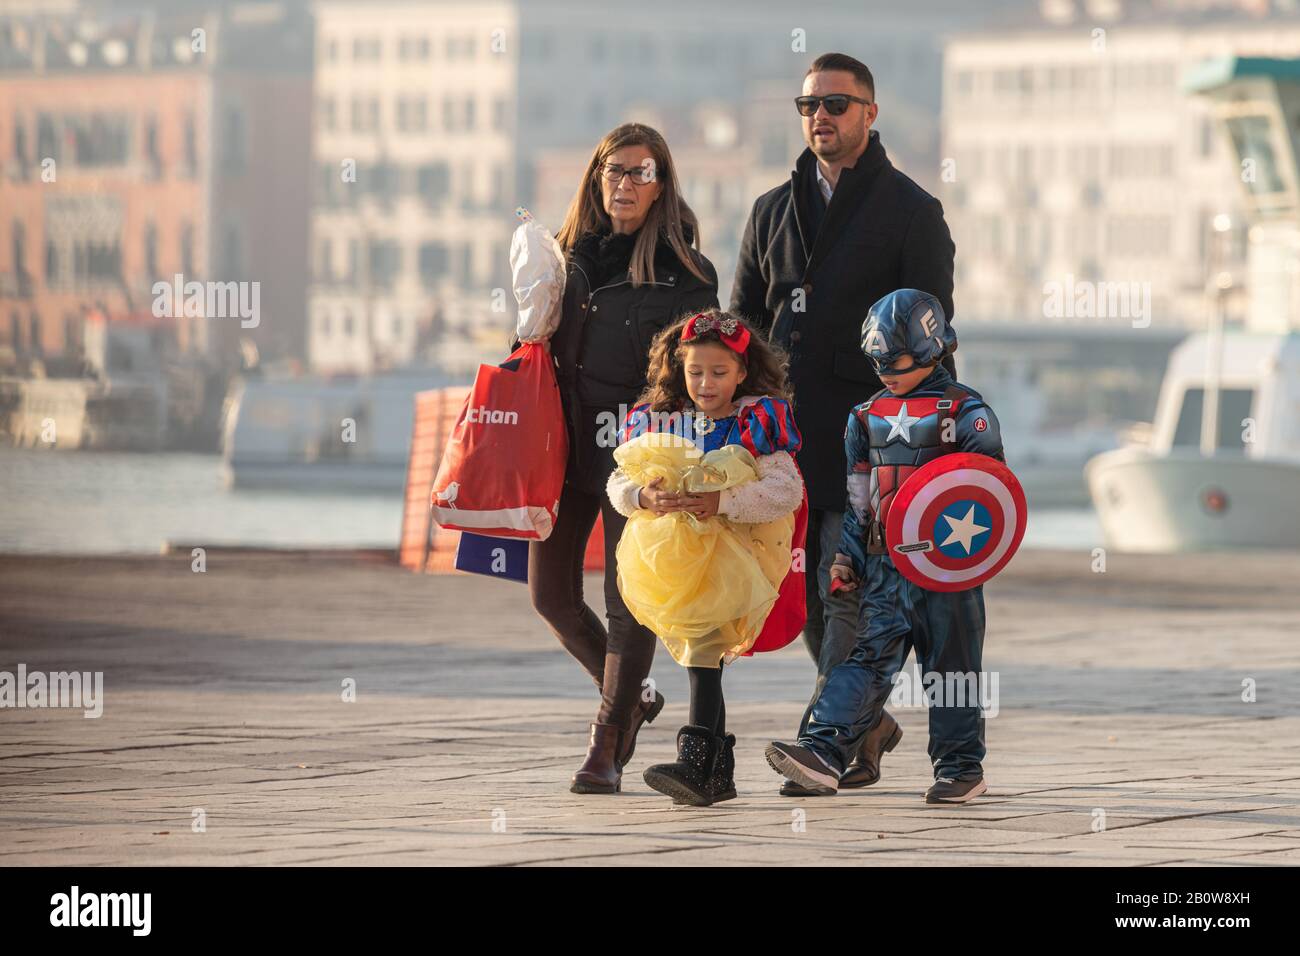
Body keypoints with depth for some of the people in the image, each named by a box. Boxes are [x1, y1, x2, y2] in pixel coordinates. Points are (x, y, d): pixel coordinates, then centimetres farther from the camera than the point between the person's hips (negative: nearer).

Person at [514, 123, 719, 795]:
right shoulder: (570, 255, 11)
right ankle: (630, 696, 27)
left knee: (629, 597, -5)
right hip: (567, 444, 5)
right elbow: (539, 345, 20)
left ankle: (608, 748, 0)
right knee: (550, 591, 4)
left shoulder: (684, 272, -1)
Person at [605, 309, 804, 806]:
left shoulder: (759, 421, -1)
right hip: (674, 554, 5)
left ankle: (696, 762, -30)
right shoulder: (658, 421, 11)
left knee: (703, 640, -22)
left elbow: (787, 489, -13)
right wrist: (644, 496, -17)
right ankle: (720, 768, 13)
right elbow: (618, 484, 7)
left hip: (740, 548, -5)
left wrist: (720, 502, -24)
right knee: (698, 653, 4)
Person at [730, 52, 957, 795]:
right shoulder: (773, 211, 17)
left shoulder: (911, 211, 2)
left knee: (847, 589, -13)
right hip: (788, 426, 6)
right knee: (808, 593, 7)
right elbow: (743, 324, 20)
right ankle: (868, 724, 21)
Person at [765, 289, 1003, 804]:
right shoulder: (868, 417, 14)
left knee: (950, 665, 3)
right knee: (867, 657, -6)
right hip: (883, 565, 4)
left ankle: (961, 765, 13)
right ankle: (823, 749, -18)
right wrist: (847, 554, 11)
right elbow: (857, 494, 18)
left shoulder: (965, 412, -2)